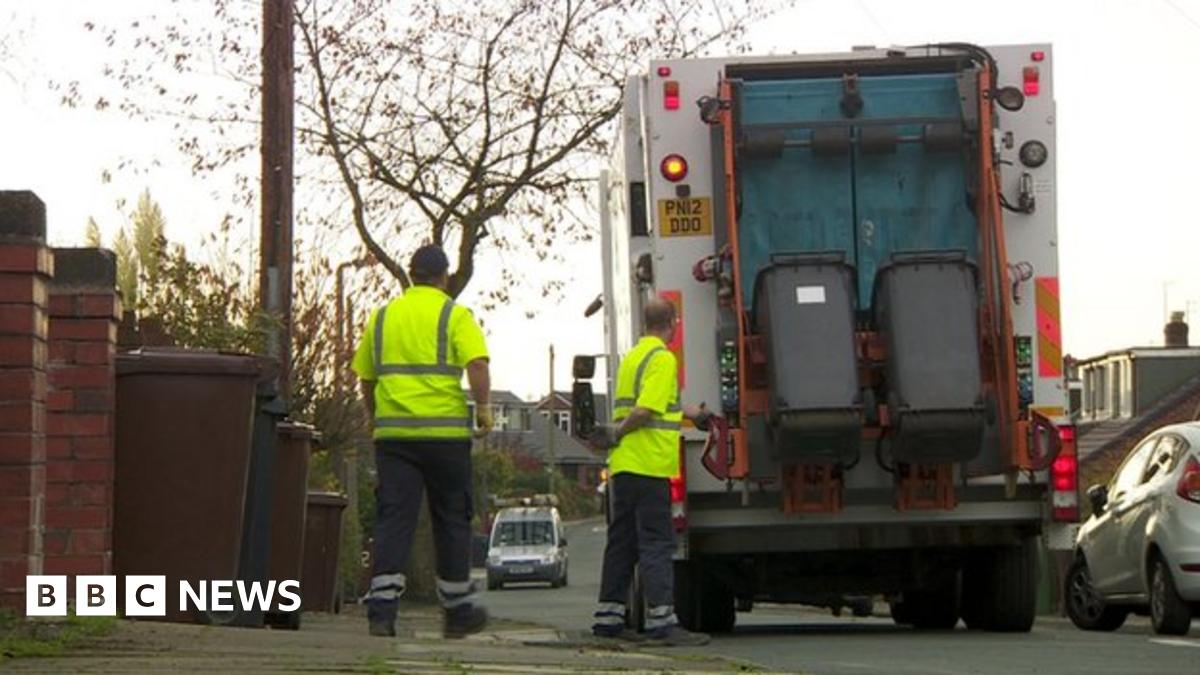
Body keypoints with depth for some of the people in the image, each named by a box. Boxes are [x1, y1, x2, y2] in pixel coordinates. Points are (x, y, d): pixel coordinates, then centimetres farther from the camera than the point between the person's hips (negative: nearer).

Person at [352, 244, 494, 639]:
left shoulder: (383, 317, 13)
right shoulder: (455, 316, 0)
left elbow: (366, 378, 19)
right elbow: (477, 364, -15)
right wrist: (483, 407, -6)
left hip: (393, 432, 3)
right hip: (445, 430, -3)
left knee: (393, 518, -1)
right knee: (451, 519, 8)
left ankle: (381, 607, -14)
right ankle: (458, 610, 17)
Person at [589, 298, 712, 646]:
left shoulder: (632, 356, 18)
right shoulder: (662, 358, -10)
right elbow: (645, 411, -20)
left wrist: (686, 413, 39)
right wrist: (617, 435, -5)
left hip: (624, 464, 9)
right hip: (649, 464, -9)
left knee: (622, 541, 12)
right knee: (656, 543, -9)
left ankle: (609, 616, 13)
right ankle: (662, 620, -11)